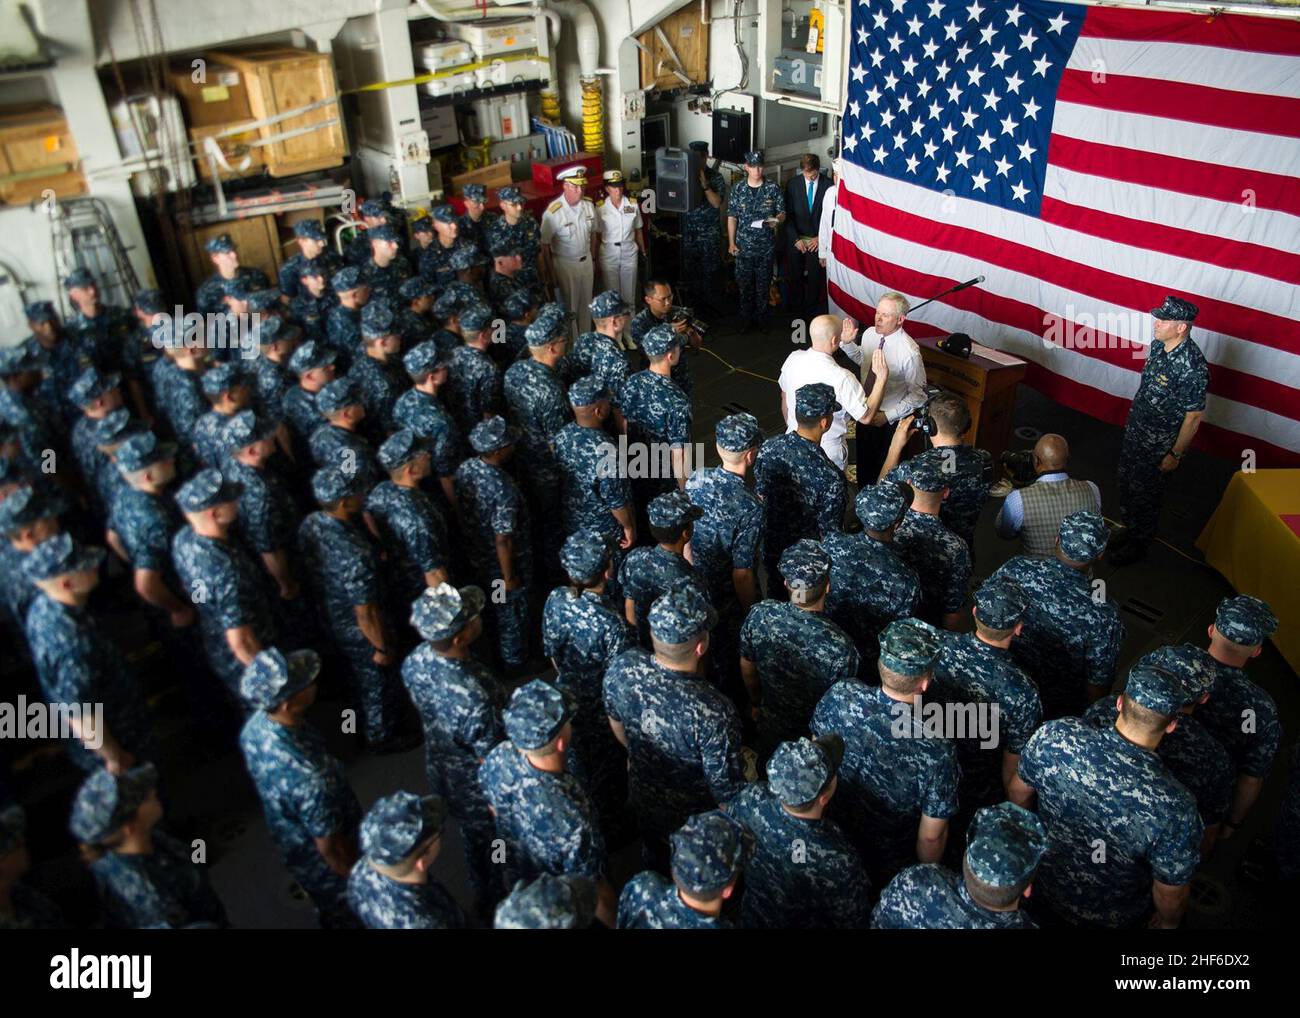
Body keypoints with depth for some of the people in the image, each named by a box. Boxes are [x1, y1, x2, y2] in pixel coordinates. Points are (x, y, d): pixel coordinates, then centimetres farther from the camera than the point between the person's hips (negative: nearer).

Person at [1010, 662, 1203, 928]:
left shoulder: (1055, 736, -31)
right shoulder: (1174, 807, -38)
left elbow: (1020, 790, -10)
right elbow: (1171, 894, -21)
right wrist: (1169, 922, 2)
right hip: (1111, 917, 0)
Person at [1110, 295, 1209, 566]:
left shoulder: (1192, 368, -30)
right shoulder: (1158, 345, -7)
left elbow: (1194, 417, -21)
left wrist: (1175, 454, -15)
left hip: (1158, 445, -7)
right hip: (1134, 431, 7)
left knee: (1145, 495, 11)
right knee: (1127, 484, 23)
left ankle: (1138, 544, 33)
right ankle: (1130, 528, 46)